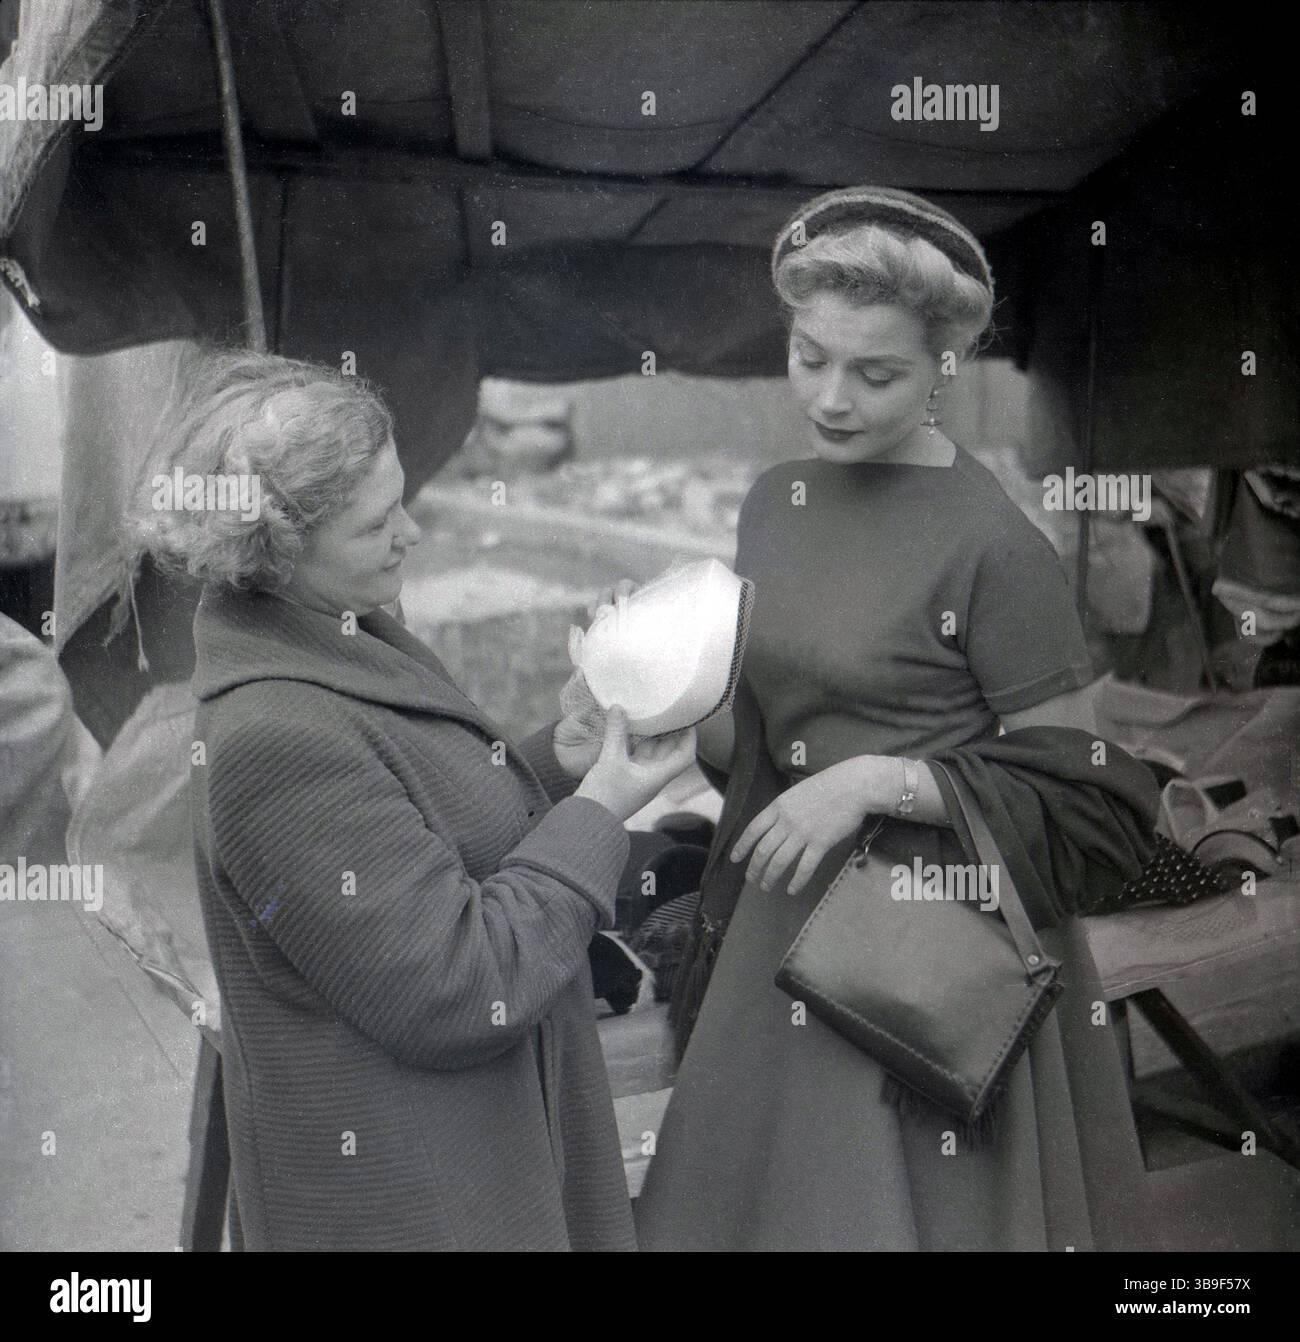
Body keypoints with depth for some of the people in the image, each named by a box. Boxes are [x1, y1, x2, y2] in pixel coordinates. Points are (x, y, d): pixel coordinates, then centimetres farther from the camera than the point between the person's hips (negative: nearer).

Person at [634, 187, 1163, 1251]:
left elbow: (1078, 795, -13)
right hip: (781, 925, 6)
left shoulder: (995, 547, -18)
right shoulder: (776, 501, 1)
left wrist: (879, 780, -22)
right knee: (746, 1203, 20)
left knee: (897, 1210, 10)